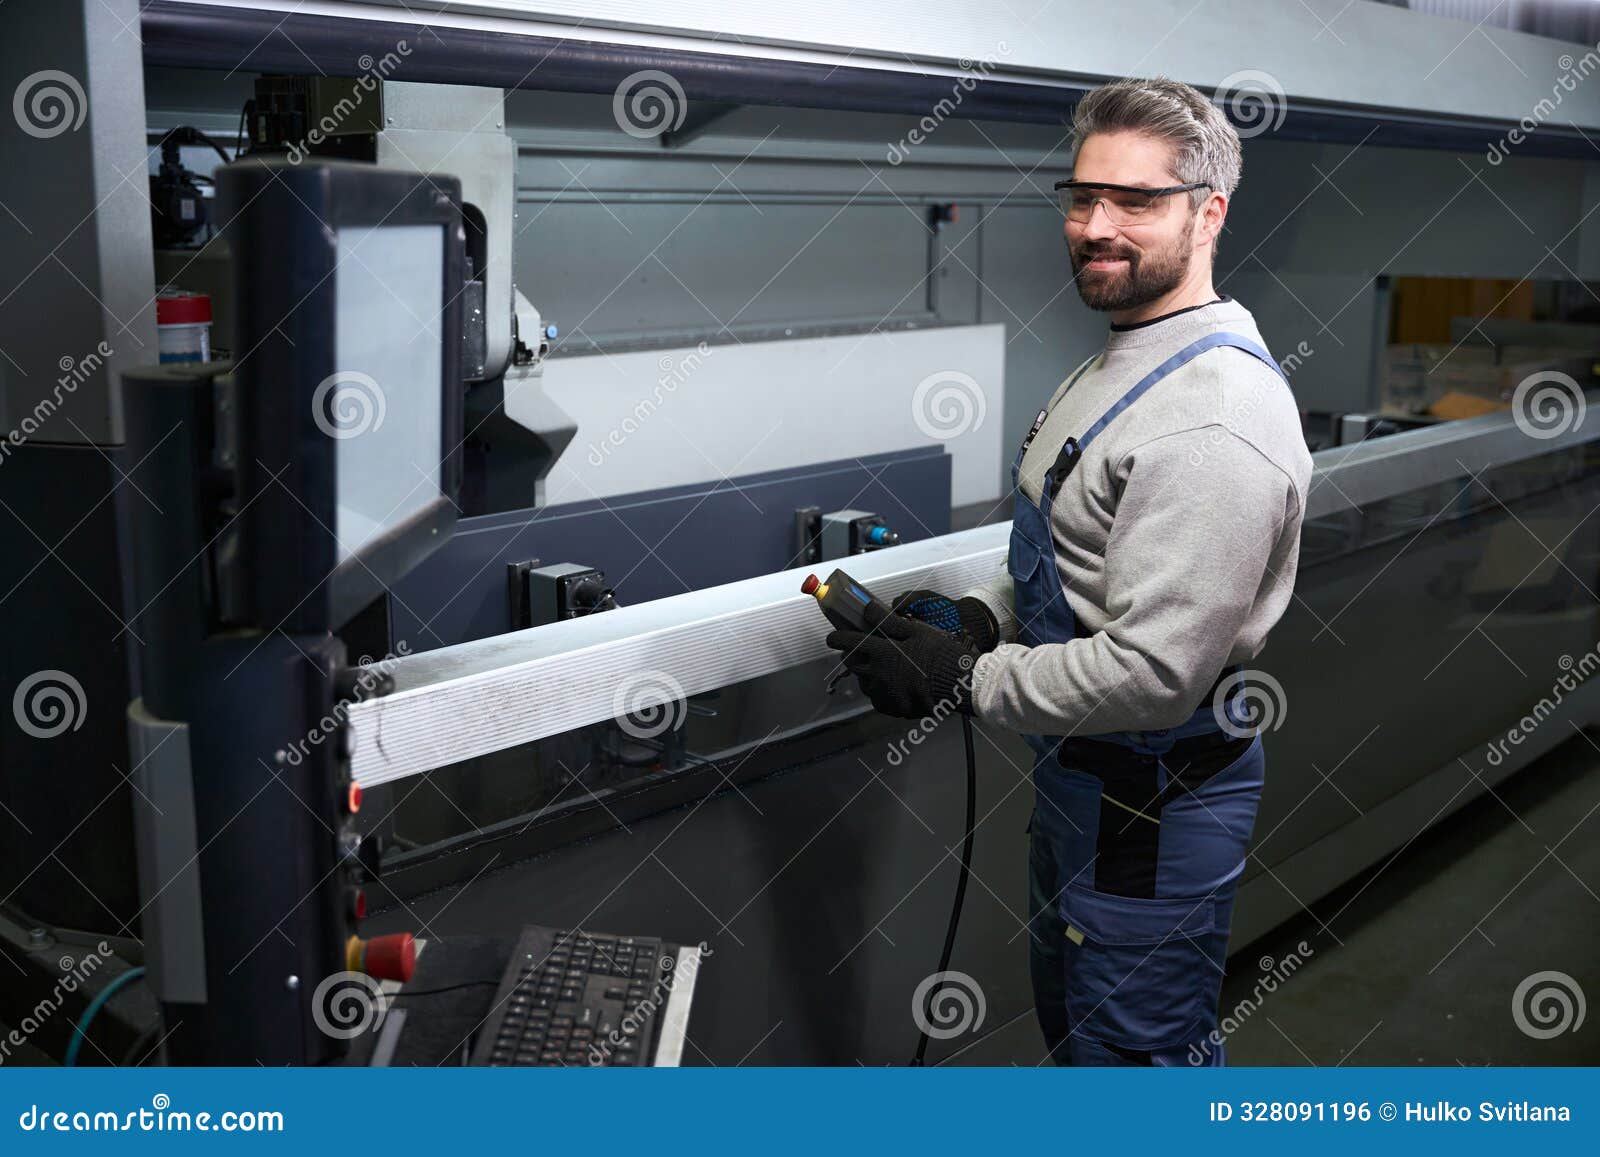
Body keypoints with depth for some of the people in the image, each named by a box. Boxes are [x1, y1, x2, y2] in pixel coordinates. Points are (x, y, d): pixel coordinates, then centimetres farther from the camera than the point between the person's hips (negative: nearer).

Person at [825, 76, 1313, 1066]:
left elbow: (1155, 671, -31)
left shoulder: (1213, 417, -27)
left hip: (1152, 808, -10)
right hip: (1081, 775, 10)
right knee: (1069, 1021, 27)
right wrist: (977, 617, 1)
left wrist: (965, 680, -21)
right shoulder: (1126, 363, 8)